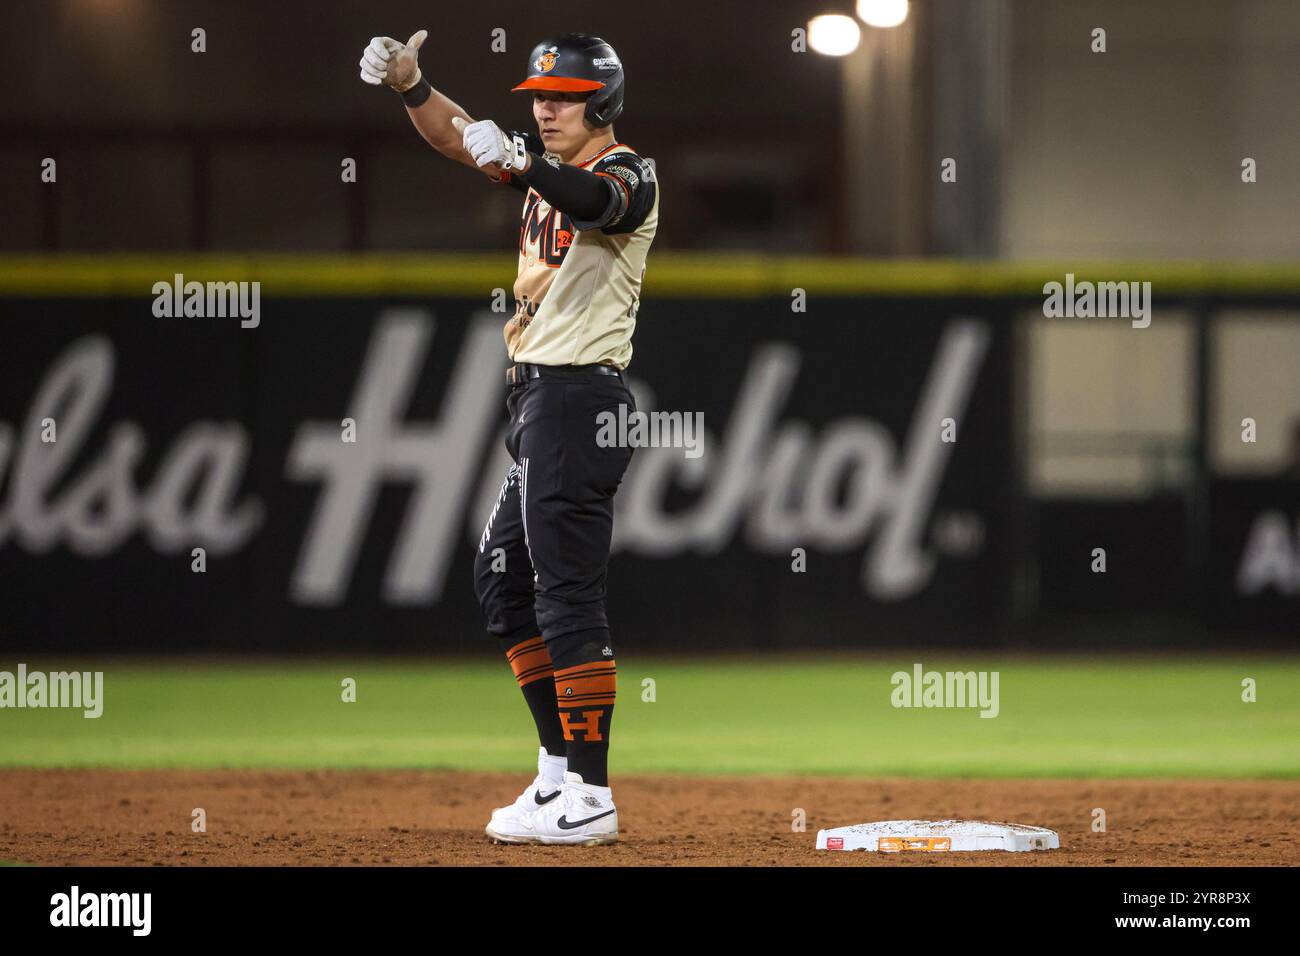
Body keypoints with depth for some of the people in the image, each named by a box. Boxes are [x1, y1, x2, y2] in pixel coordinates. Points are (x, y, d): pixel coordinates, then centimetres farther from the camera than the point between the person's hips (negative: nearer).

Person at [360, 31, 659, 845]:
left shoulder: (630, 175, -12)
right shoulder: (547, 163, 15)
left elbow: (596, 199, -35)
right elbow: (458, 137, 7)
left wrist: (518, 165, -53)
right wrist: (410, 84, -12)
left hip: (580, 400, -10)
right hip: (539, 396, 10)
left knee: (568, 592, -12)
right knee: (502, 578, 15)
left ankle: (590, 800, -13)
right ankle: (562, 769, 19)